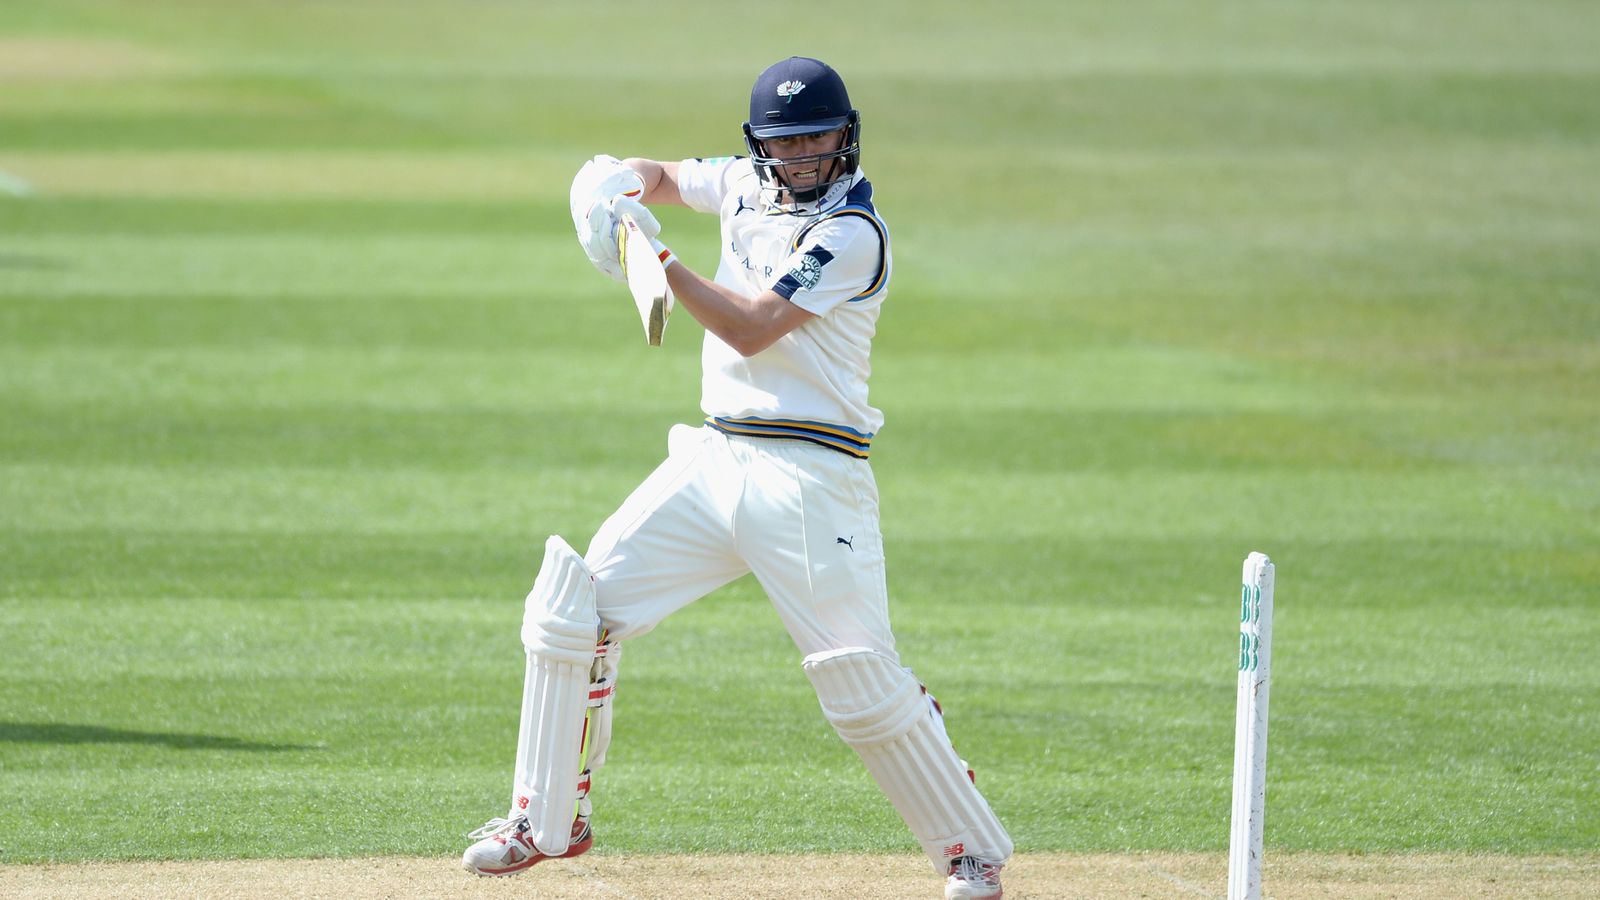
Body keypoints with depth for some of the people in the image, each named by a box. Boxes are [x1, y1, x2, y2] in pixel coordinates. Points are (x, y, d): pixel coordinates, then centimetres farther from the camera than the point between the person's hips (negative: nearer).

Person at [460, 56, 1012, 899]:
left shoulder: (852, 233, -13)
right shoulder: (748, 184, 10)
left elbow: (752, 330, -19)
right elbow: (666, 178, 28)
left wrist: (655, 259, -21)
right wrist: (627, 184, 4)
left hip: (806, 475, -7)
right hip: (714, 454, 7)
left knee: (862, 683, -10)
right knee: (574, 608, 1)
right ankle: (547, 821, 11)